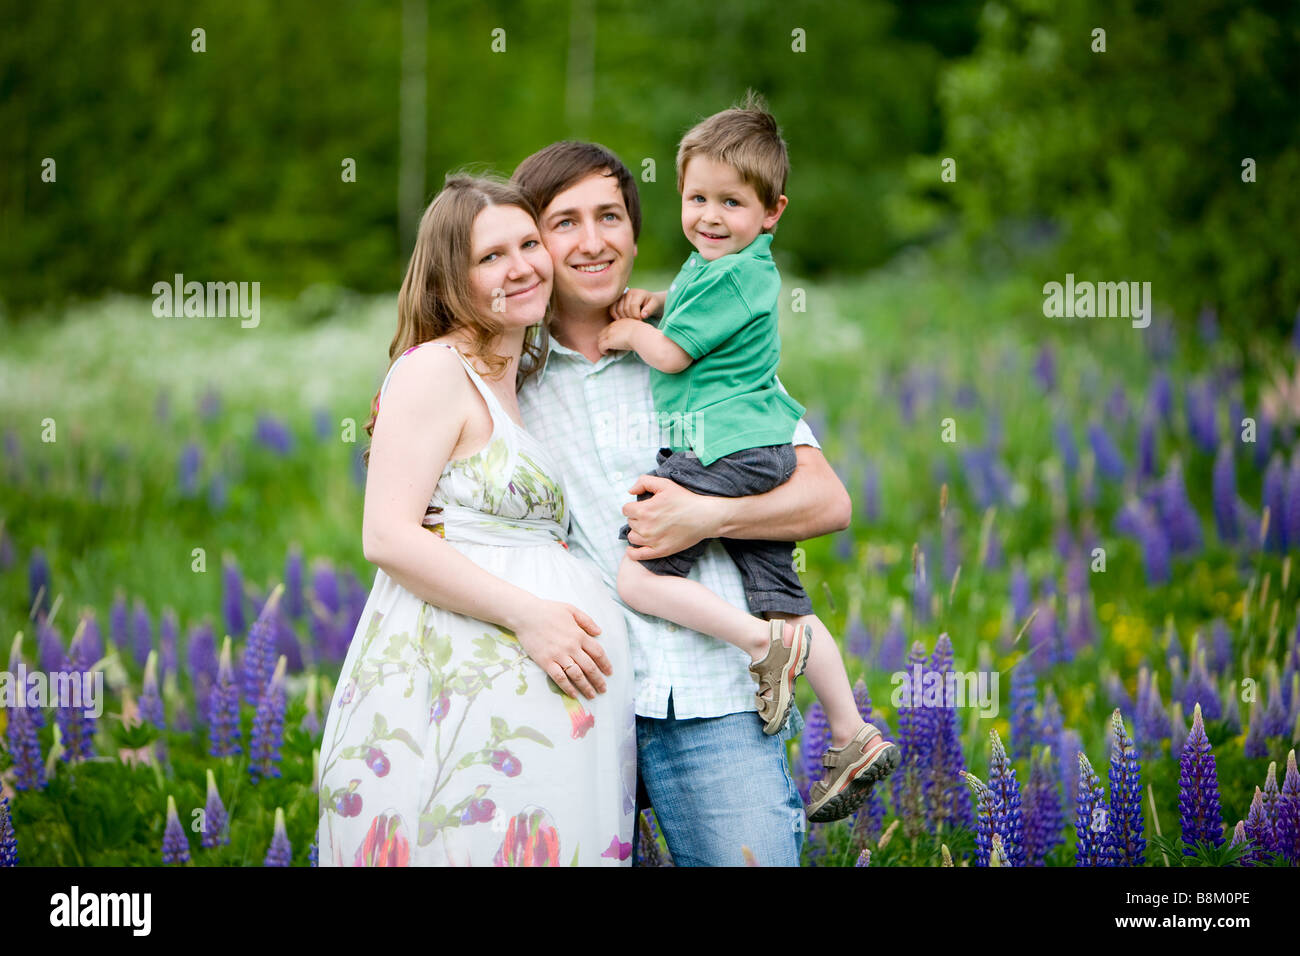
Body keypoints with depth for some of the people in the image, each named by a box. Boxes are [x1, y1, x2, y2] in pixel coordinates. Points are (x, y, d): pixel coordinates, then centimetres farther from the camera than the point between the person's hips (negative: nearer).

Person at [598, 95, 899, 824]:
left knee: (635, 577, -14)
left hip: (726, 454, -10)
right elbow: (695, 314, 34)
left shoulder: (729, 276, -13)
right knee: (783, 600, 11)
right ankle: (856, 738, 14)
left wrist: (629, 332, 9)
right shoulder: (728, 264, 17)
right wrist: (654, 303, 14)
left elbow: (671, 354, -9)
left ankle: (763, 643, -14)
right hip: (764, 455, 10)